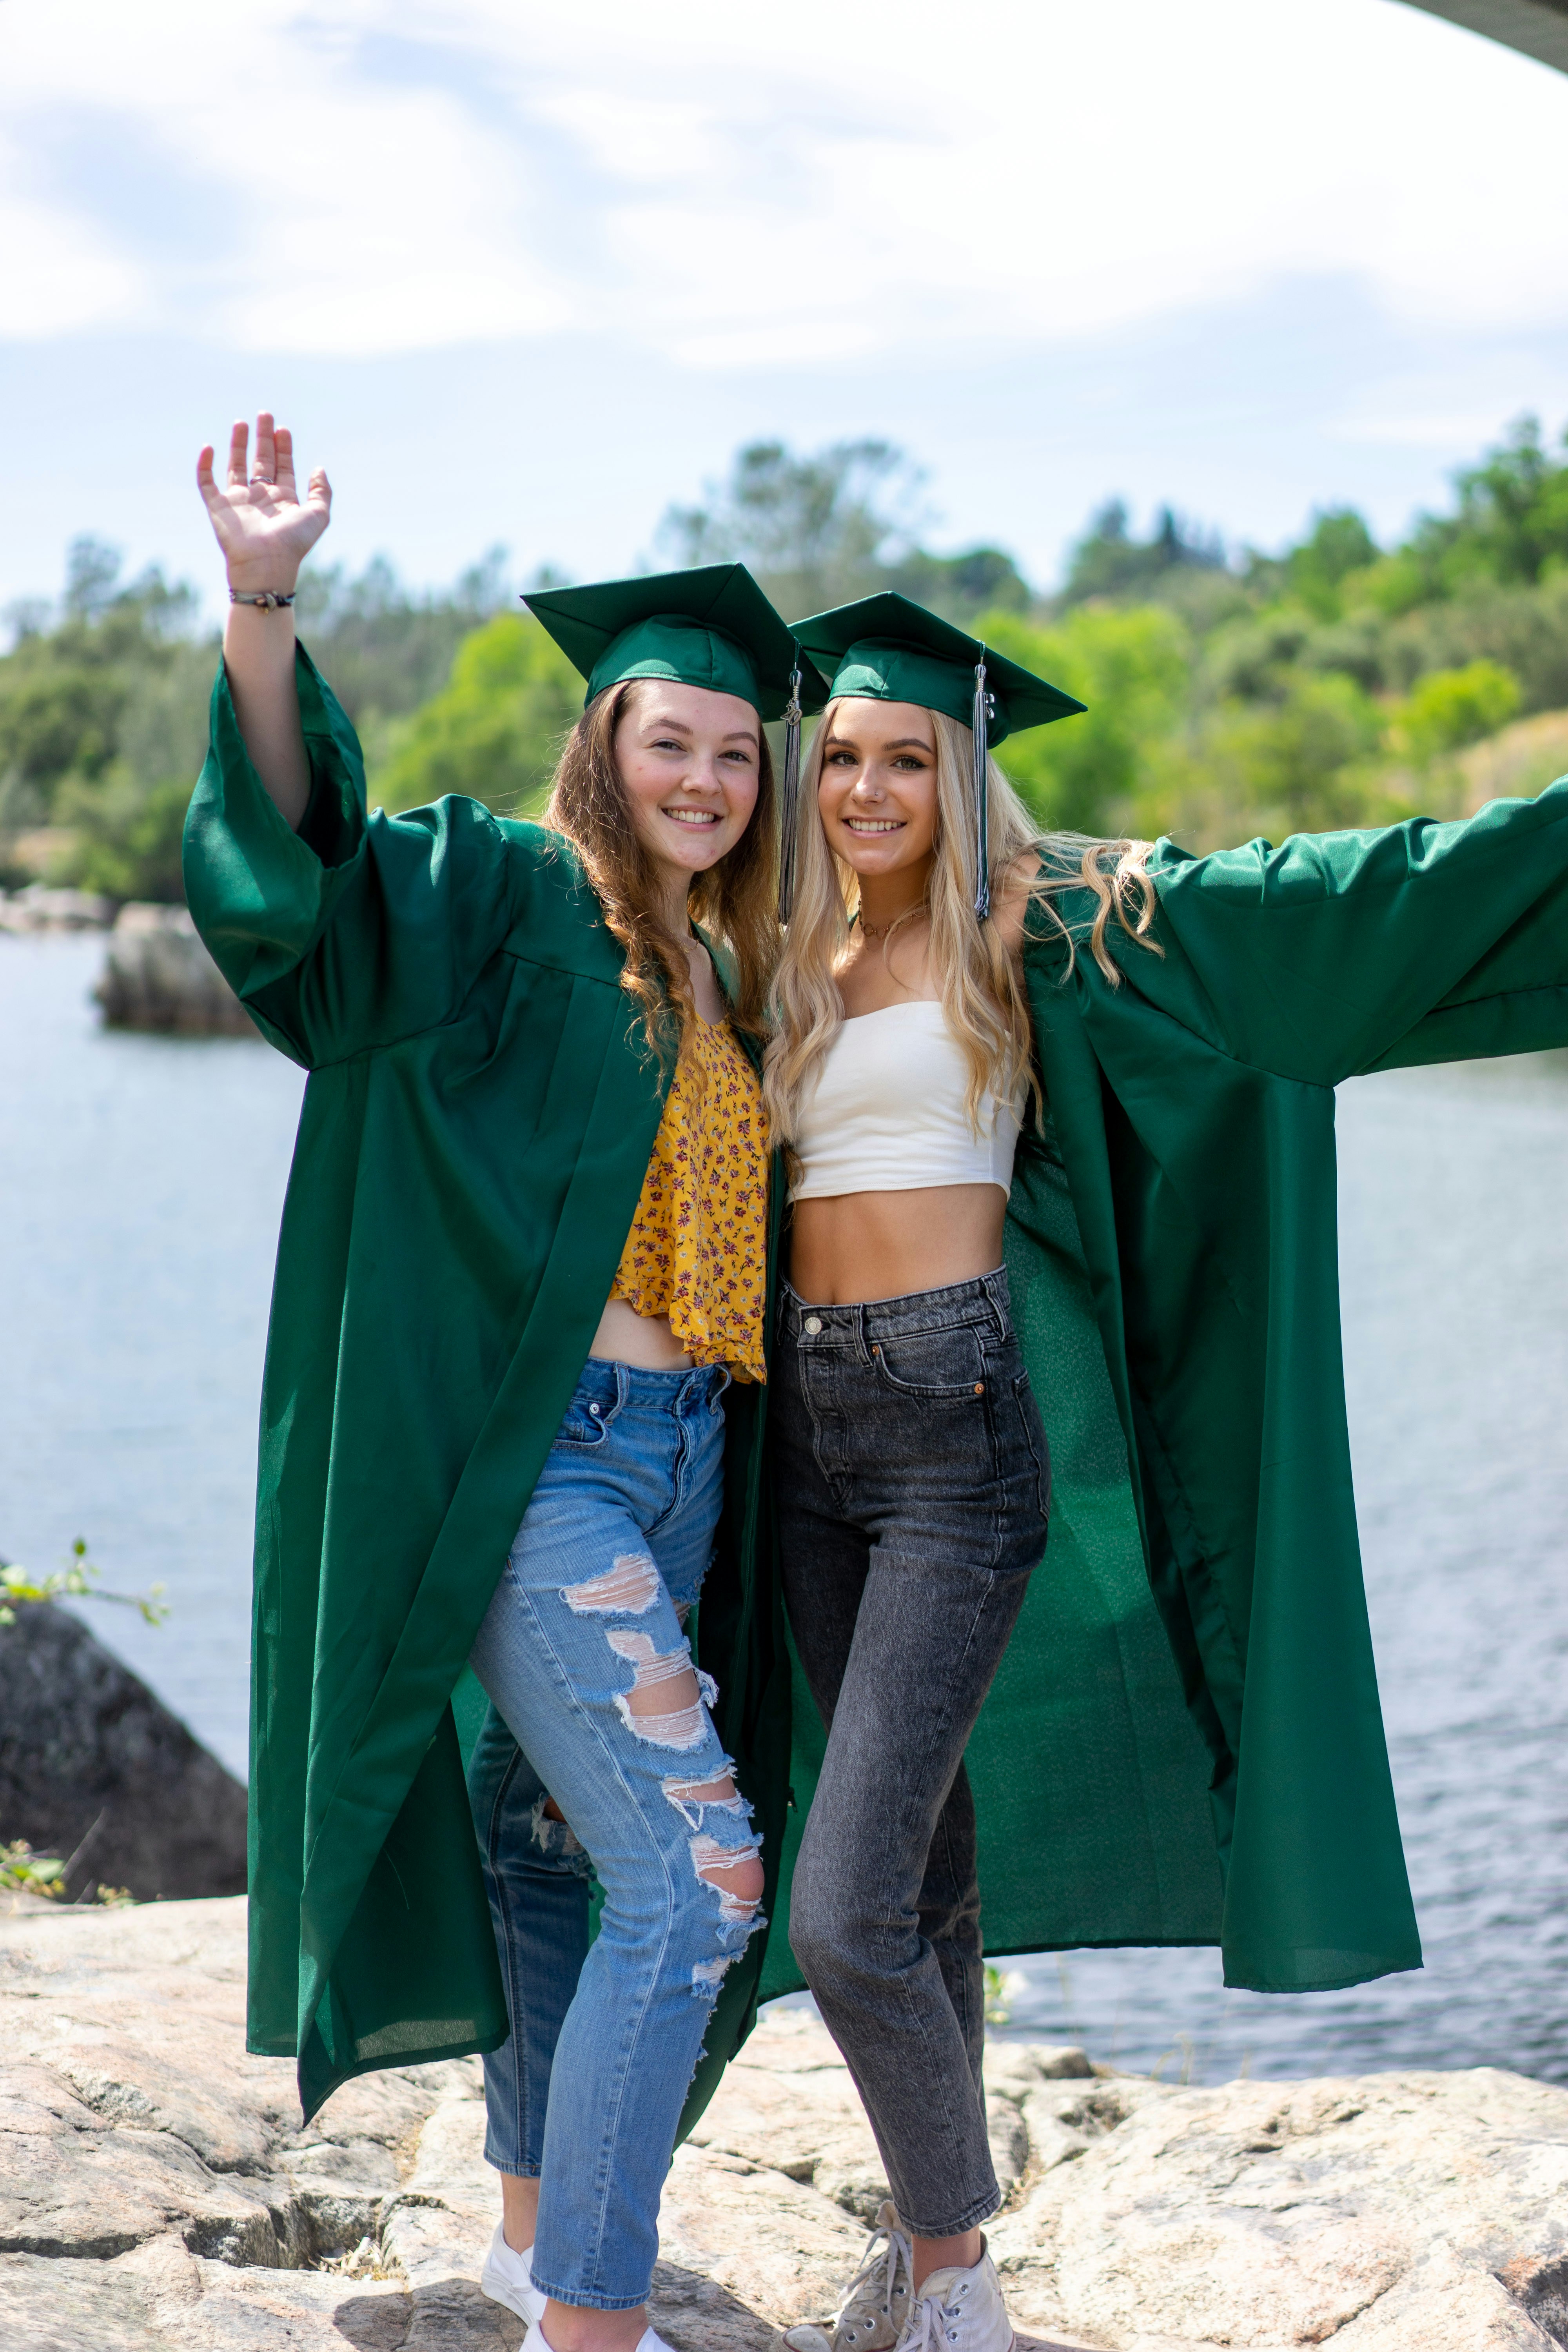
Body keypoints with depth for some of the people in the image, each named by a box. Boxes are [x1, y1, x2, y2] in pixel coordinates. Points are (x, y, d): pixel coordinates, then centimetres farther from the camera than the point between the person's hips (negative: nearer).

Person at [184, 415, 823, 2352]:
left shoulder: (724, 978, 15)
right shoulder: (512, 902, -6)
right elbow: (299, 856, -23)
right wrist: (262, 608, -38)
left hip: (679, 1452, 8)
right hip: (537, 1448, -8)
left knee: (557, 1838, 19)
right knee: (697, 1876, -13)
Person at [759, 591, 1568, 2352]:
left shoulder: (1033, 924, -2)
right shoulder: (796, 966, 15)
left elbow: (1328, 897, -7)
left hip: (956, 1427, -6)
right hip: (809, 1425, 6)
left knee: (846, 1919, -12)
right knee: (921, 1864, 15)